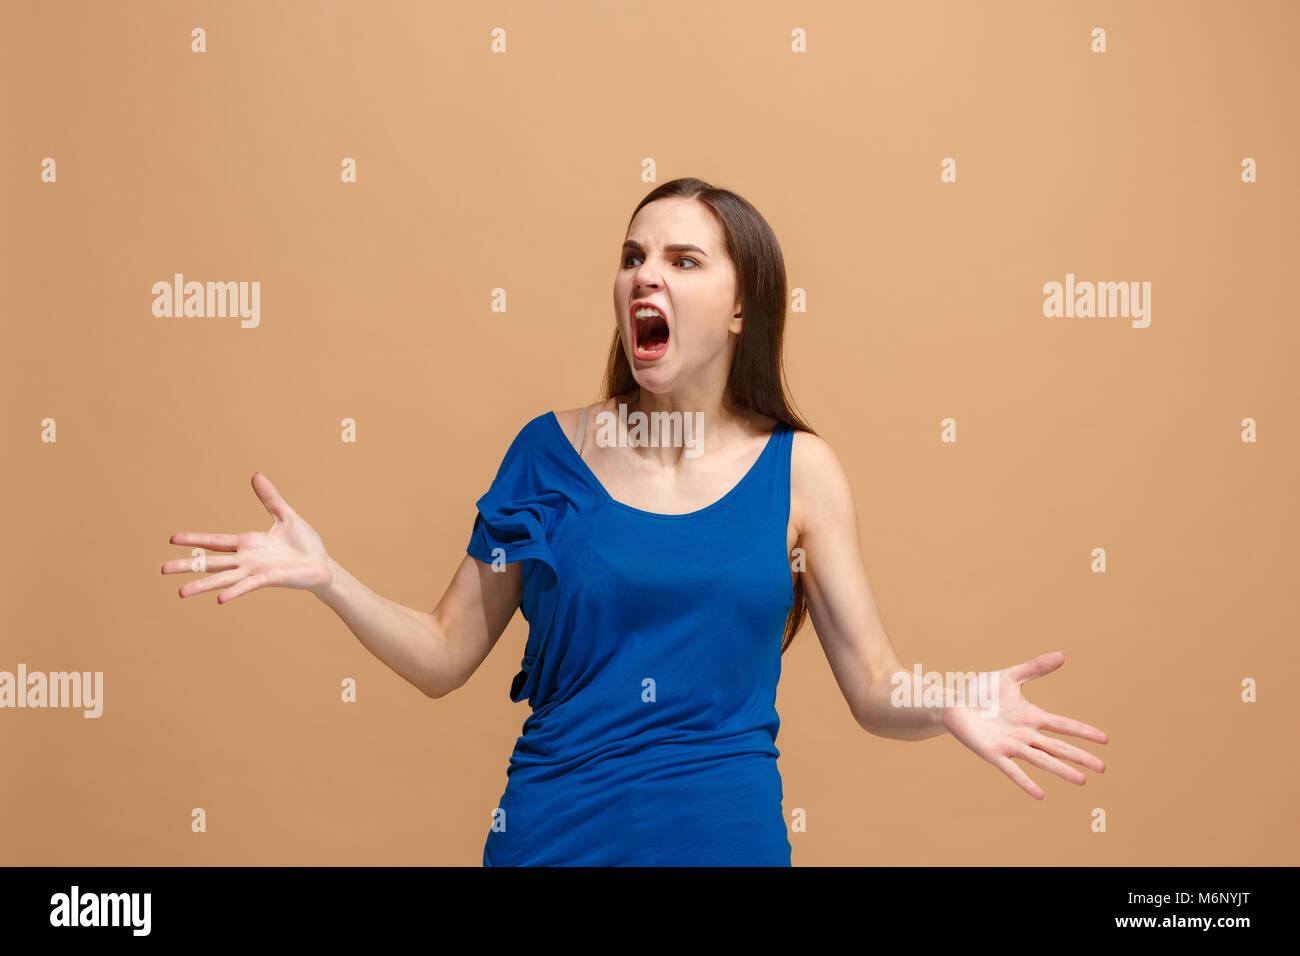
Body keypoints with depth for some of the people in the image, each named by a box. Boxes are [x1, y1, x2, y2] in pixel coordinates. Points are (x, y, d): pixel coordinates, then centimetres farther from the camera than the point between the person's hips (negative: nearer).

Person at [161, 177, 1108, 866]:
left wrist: (950, 707, -22)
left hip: (728, 829, 0)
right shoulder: (552, 451, -2)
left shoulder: (799, 470, -3)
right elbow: (444, 657, 1)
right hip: (551, 830, 1)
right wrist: (326, 576, -13)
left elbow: (876, 688, -2)